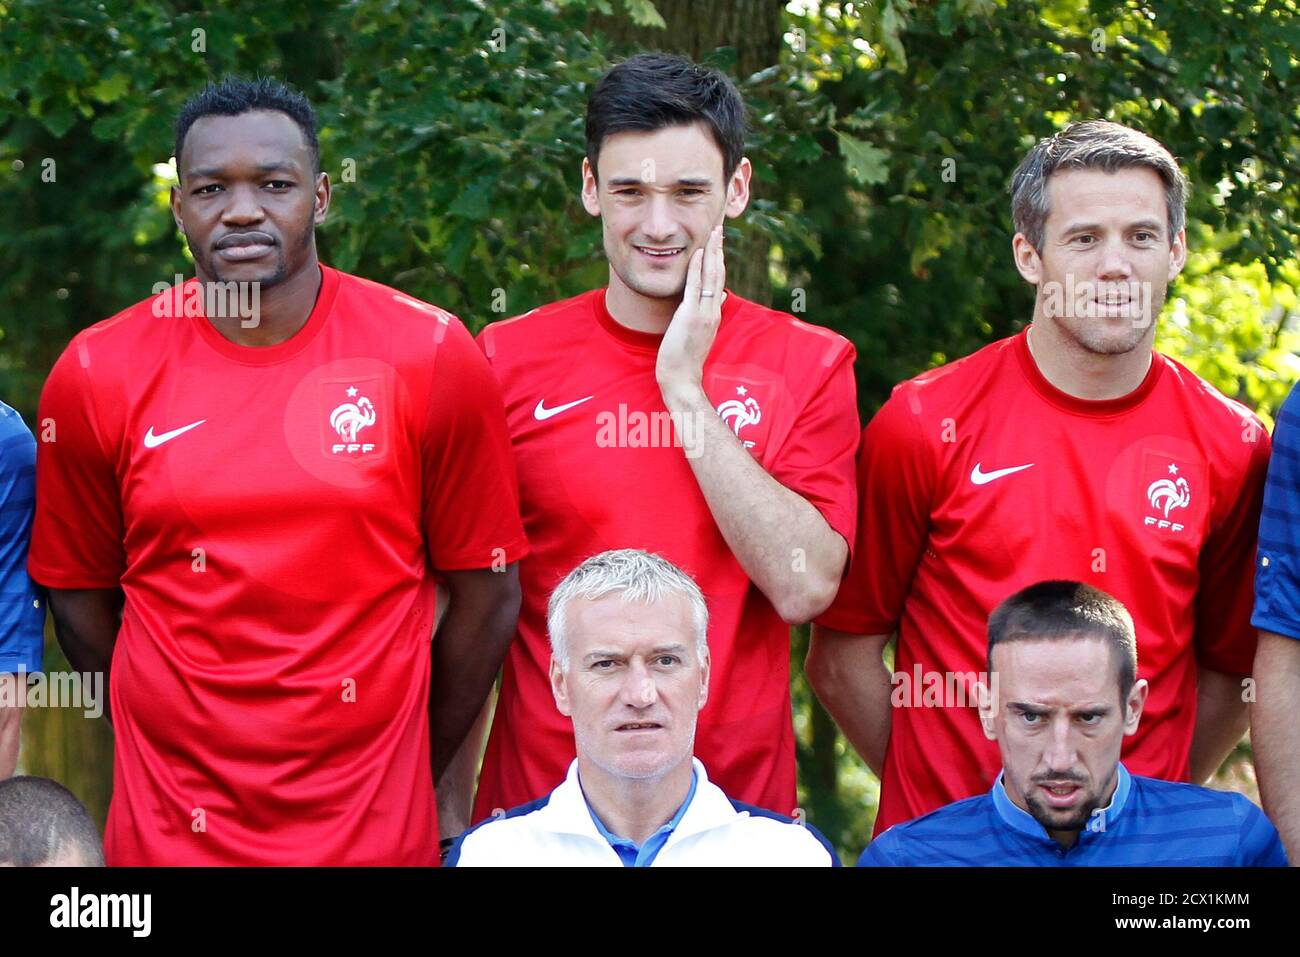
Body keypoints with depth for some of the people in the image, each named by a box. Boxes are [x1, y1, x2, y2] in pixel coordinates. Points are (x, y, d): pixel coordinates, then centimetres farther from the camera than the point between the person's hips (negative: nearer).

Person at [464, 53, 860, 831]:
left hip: (739, 805, 0)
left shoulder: (810, 365, -2)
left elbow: (805, 589, -15)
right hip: (538, 798, 0)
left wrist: (684, 388, -15)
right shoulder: (511, 358, -2)